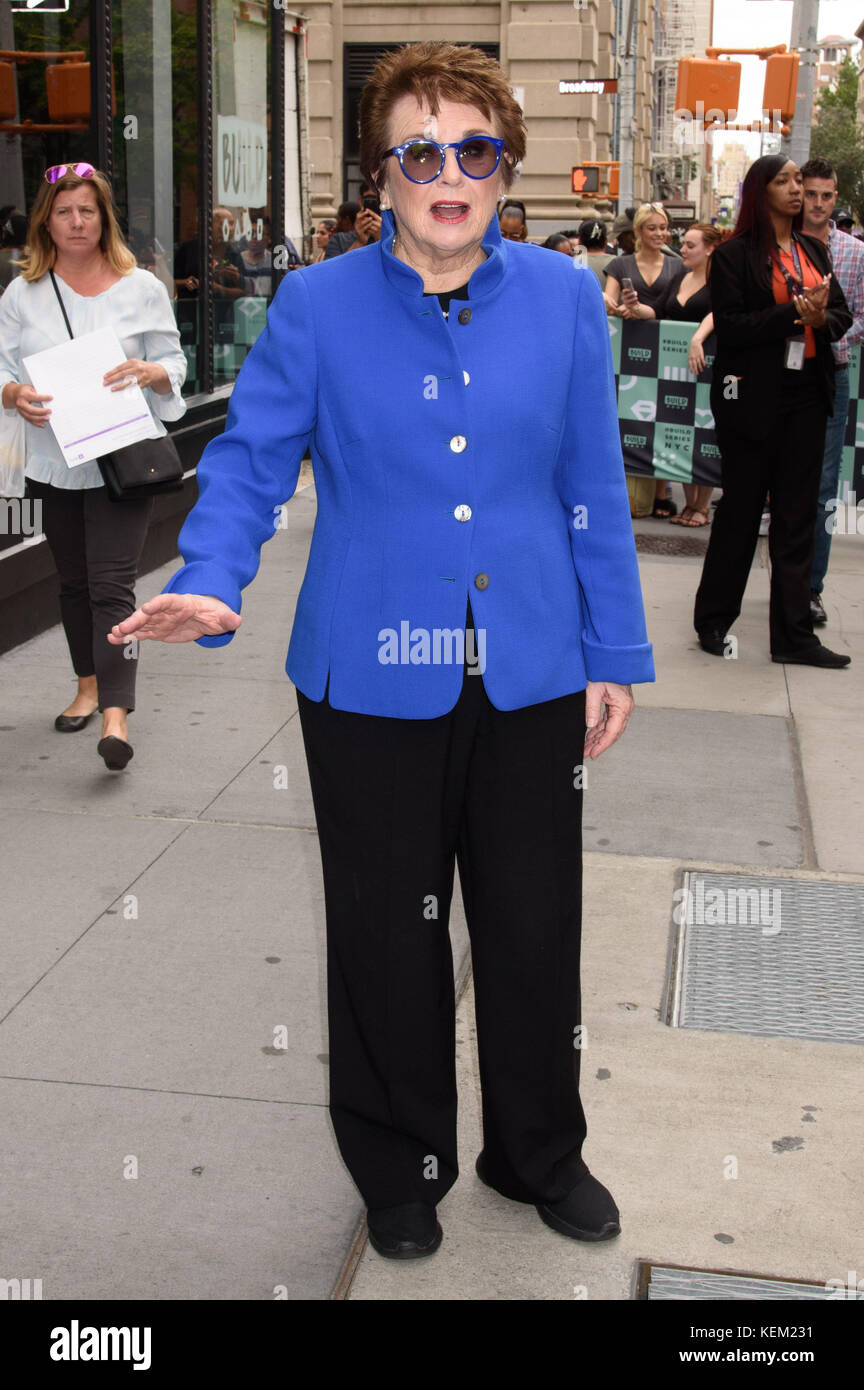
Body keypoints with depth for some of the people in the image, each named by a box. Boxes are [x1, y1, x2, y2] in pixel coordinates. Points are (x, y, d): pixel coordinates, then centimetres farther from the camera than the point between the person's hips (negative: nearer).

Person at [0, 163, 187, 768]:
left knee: (112, 584, -13)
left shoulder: (142, 288, 2)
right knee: (73, 581, 15)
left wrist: (152, 372, -18)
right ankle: (89, 685, 33)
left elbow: (175, 363, 5)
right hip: (56, 462, 4)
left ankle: (116, 715, -18)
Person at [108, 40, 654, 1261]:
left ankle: (539, 1152, 39)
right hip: (374, 681, -1)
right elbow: (250, 460, -4)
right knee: (388, 936, 12)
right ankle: (402, 1171, 36)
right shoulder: (318, 308, -4)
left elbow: (593, 488, 5)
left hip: (531, 677, 2)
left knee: (535, 927, 14)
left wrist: (614, 651, 5)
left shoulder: (564, 299, 1)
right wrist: (209, 584, -24)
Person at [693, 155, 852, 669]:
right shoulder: (734, 256, -5)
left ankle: (794, 635, 11)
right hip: (755, 398, -5)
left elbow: (842, 313, 11)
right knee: (741, 510, 4)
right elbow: (730, 326, -14)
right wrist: (794, 313, -21)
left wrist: (823, 319, -11)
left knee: (798, 516, 6)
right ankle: (713, 621, 20)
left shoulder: (814, 250, 13)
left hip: (806, 395, 5)